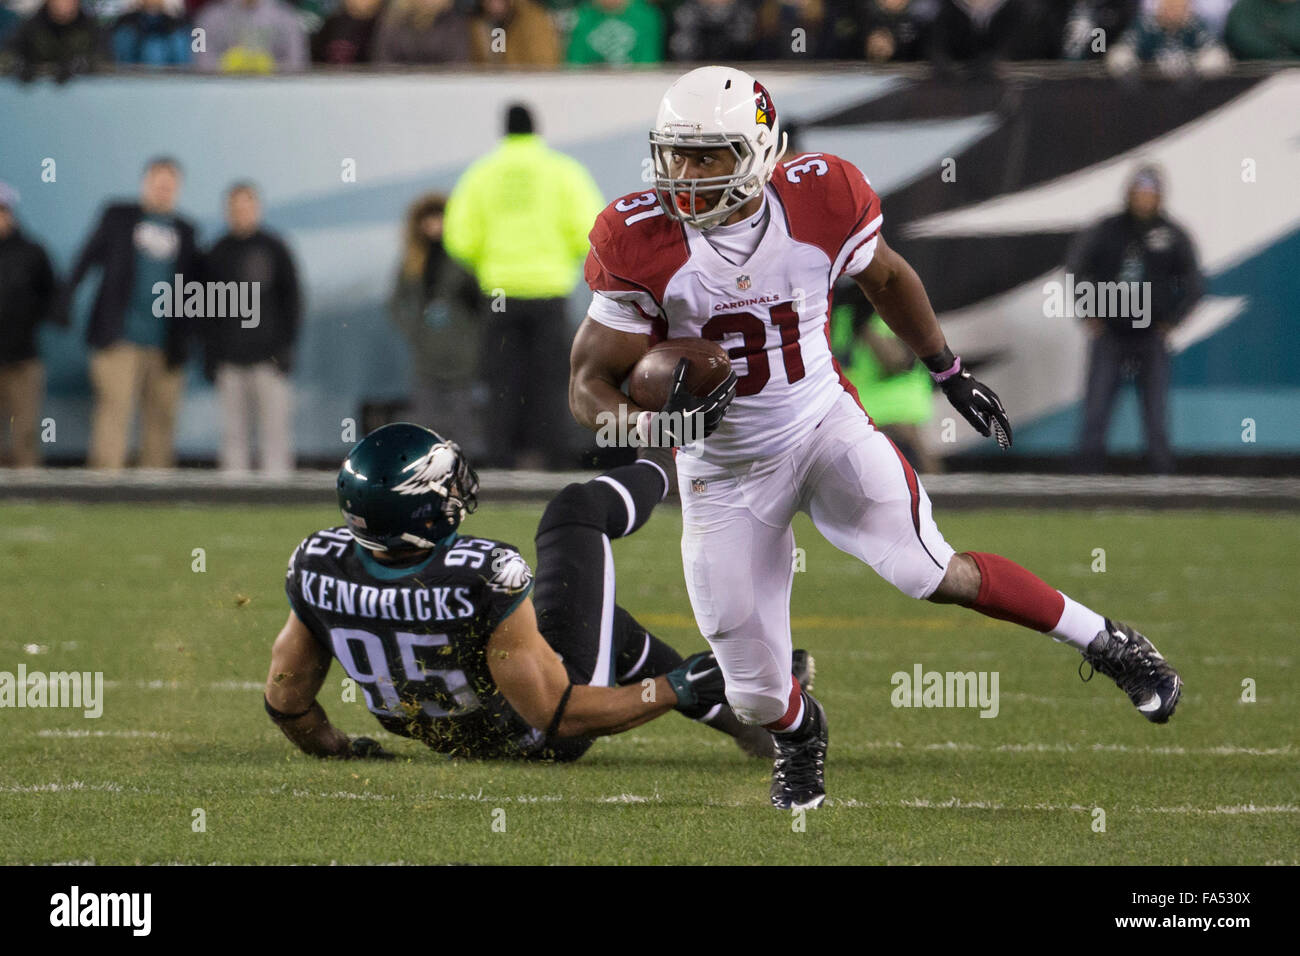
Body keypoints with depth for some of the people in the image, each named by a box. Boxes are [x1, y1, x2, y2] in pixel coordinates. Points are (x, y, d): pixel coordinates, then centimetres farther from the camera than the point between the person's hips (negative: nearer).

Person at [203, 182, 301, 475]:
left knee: (274, 427, -8)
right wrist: (209, 356, 7)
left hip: (267, 355, -3)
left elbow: (291, 299, 3)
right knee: (233, 432, 2)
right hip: (230, 360, 3)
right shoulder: (217, 254, 12)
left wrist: (285, 345, -6)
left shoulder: (274, 249, 4)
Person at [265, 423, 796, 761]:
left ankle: (726, 711, 46)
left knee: (600, 616, 32)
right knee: (578, 511, 12)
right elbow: (558, 715, -33)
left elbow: (287, 702, -10)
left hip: (466, 744, 5)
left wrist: (338, 751, 11)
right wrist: (679, 689, -22)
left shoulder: (321, 570, -24)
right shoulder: (486, 575, -40)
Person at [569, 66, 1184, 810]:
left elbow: (885, 278, 8)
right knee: (758, 696, -1)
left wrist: (950, 370, 19)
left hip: (825, 427, 0)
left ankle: (1106, 643, 0)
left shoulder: (819, 204, -15)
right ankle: (798, 731, 38)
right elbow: (591, 385, -14)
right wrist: (649, 422, -35)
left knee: (931, 572, -20)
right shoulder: (643, 244, -19)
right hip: (726, 468, 0)